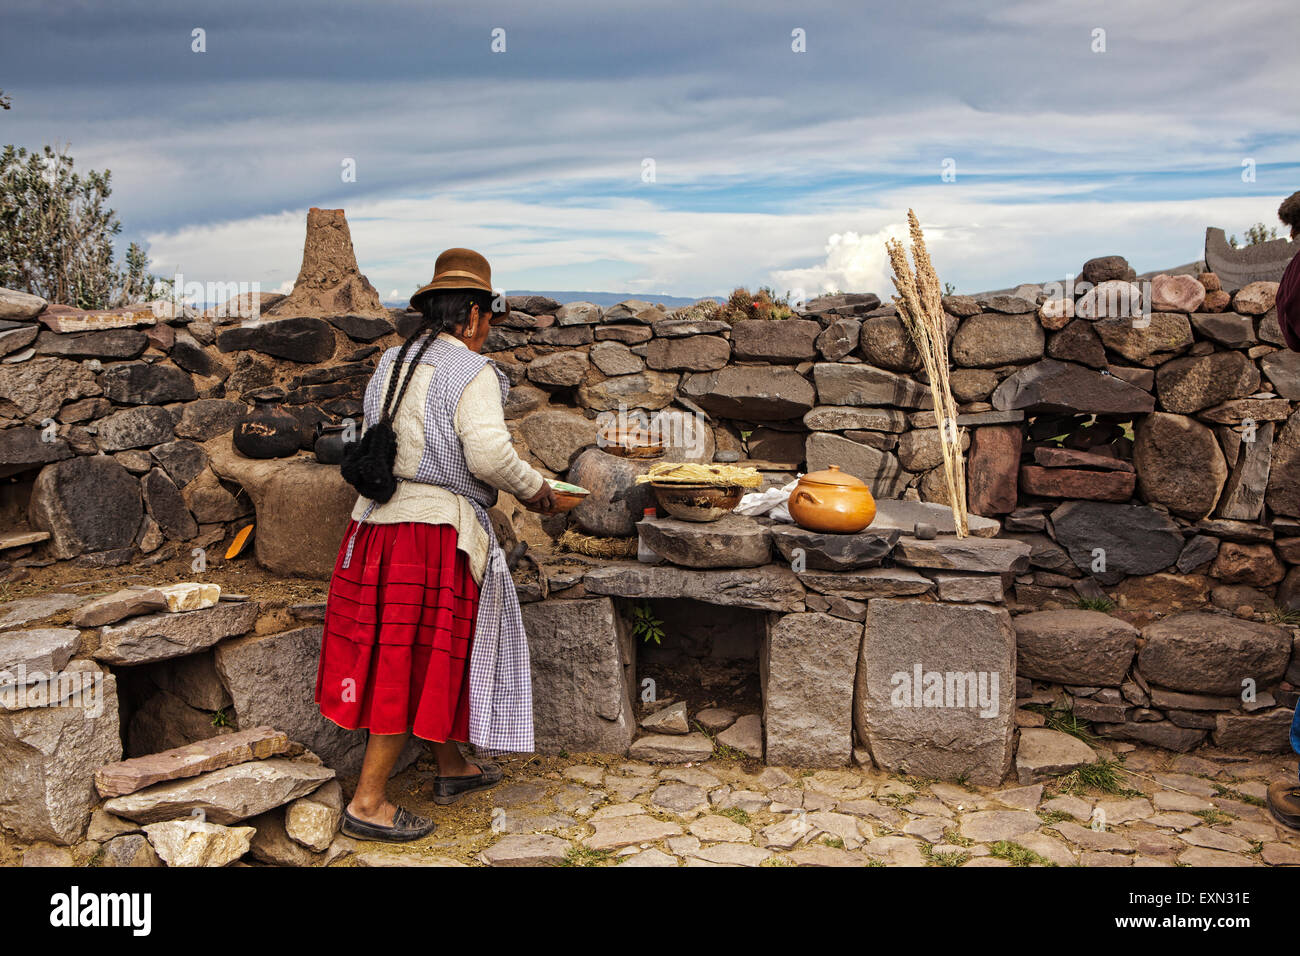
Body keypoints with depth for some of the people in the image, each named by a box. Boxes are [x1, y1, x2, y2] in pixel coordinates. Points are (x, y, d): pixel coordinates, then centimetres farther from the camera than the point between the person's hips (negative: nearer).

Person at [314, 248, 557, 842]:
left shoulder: (391, 364, 13)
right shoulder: (472, 373, -11)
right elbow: (488, 454, -20)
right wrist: (534, 487, -4)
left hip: (378, 521, 8)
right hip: (436, 530, -8)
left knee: (420, 654, 18)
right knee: (419, 664, 0)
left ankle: (452, 769, 33)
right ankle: (367, 803, 8)